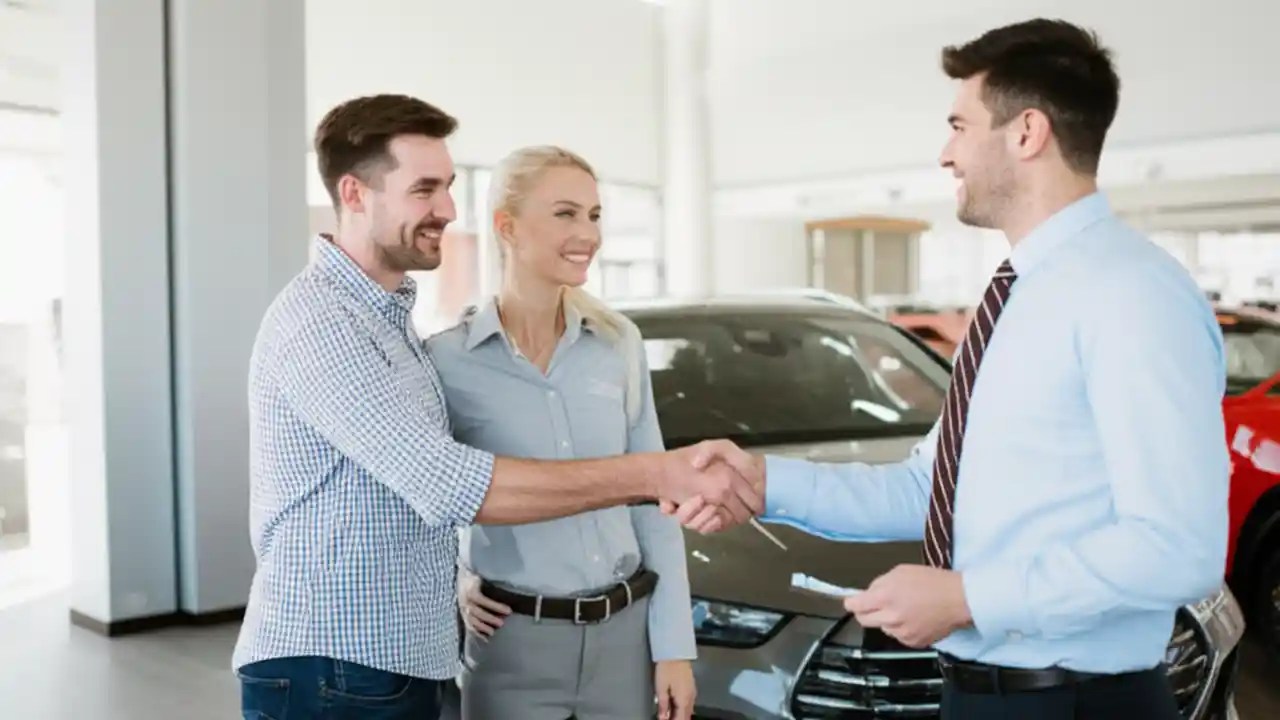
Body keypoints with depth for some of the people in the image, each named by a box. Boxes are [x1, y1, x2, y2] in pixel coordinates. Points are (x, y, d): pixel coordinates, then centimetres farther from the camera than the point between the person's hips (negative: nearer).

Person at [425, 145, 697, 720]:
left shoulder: (619, 343, 0)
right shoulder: (448, 360, -9)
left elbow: (652, 501, 2)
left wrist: (673, 644, 0)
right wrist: (449, 582, -5)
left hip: (625, 631, 3)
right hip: (516, 642, -3)